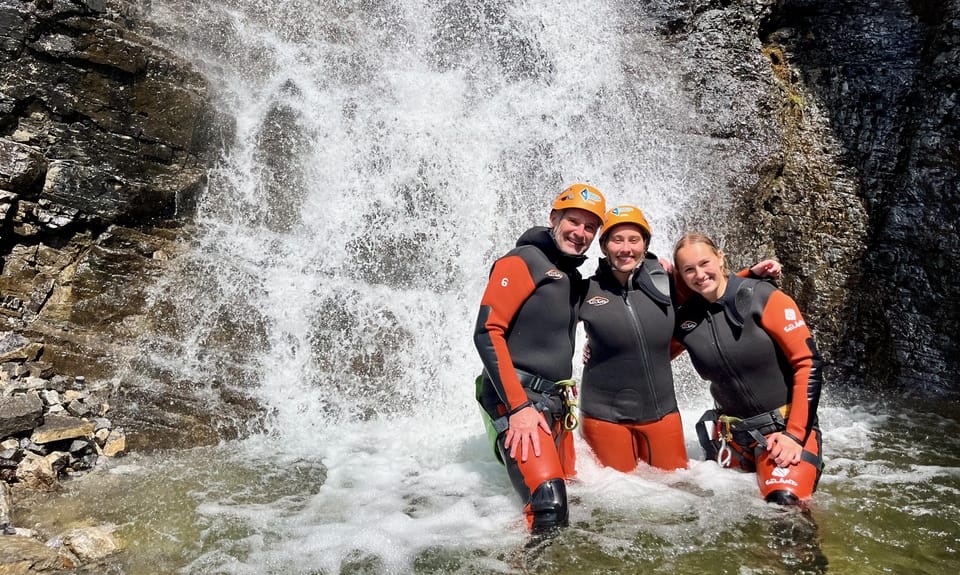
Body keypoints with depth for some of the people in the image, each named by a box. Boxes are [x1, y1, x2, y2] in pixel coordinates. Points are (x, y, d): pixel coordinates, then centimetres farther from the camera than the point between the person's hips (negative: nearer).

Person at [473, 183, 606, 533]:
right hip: (515, 402, -9)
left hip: (556, 407, 9)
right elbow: (487, 333, -14)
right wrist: (519, 407, -20)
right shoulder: (522, 262, -7)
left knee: (568, 493, 9)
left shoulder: (573, 278, 18)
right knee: (549, 508, -23)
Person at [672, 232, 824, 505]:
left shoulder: (764, 299, -11)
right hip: (731, 434, 5)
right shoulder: (685, 319, 0)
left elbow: (808, 363, -11)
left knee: (785, 503, -24)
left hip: (785, 426, -4)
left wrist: (796, 434, -15)